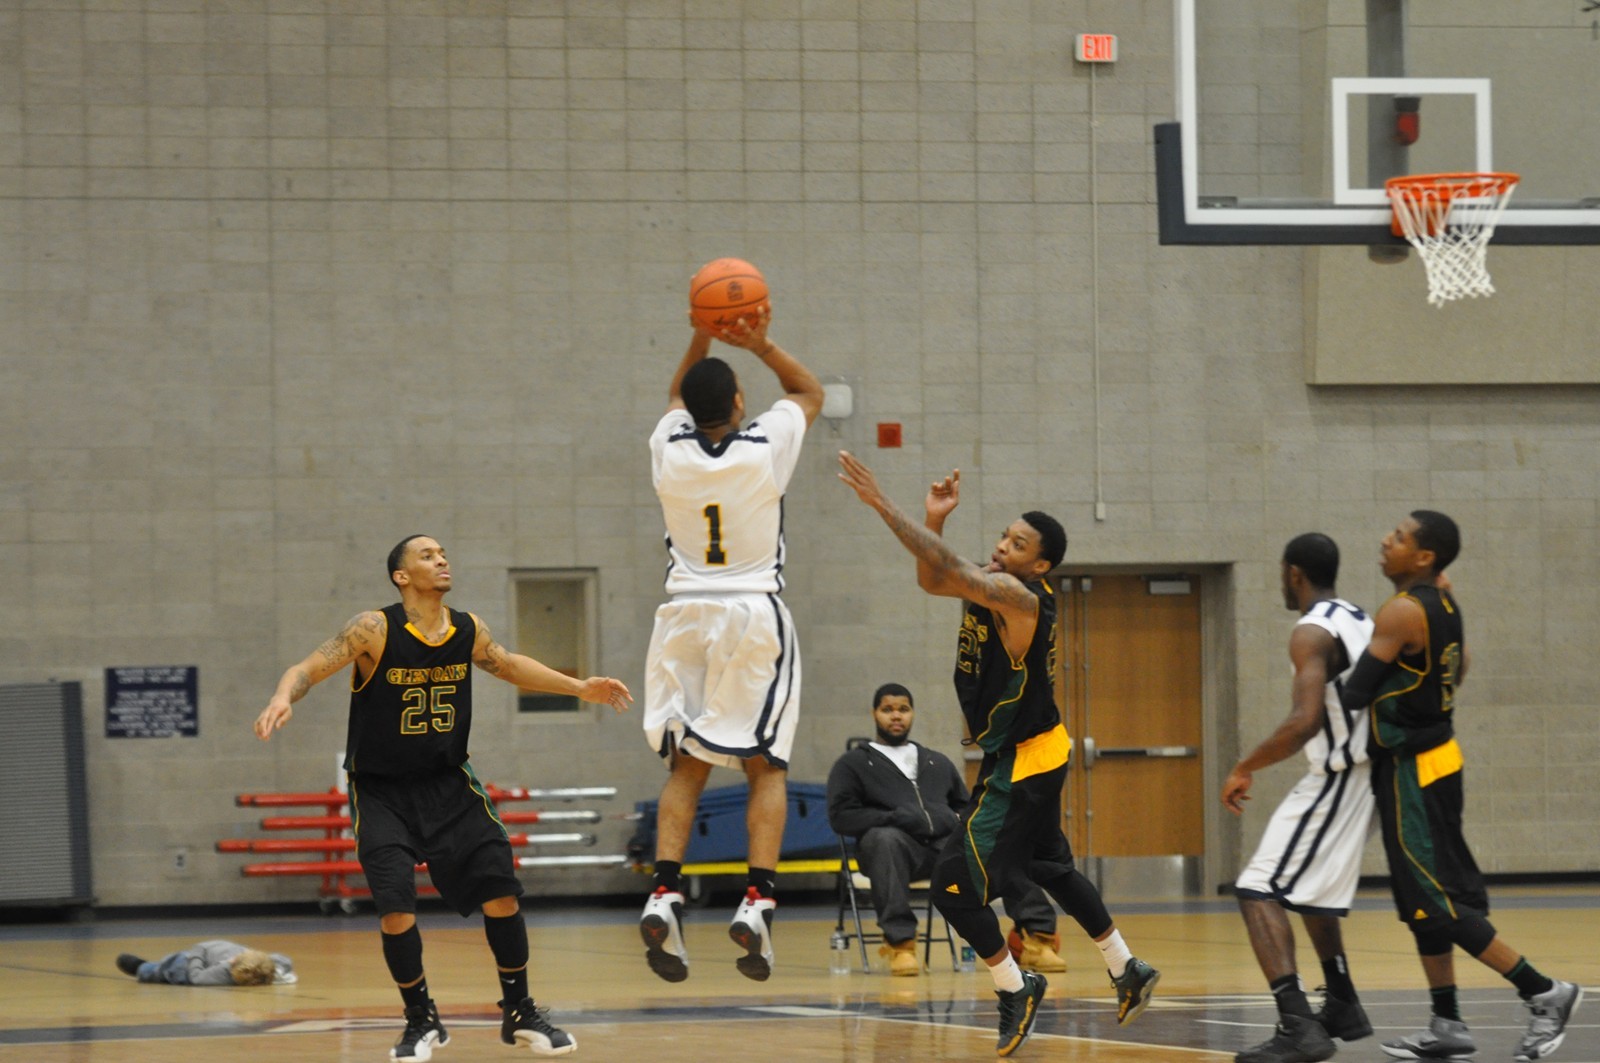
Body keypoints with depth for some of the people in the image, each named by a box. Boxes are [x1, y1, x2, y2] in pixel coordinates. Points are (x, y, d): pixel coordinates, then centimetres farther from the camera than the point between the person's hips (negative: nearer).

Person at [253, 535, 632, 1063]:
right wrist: (283, 697, -44)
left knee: (501, 890, -3)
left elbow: (507, 665, 17)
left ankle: (520, 1013, 14)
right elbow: (308, 669, -22)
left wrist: (578, 687, 15)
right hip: (381, 790, -4)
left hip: (447, 782, 4)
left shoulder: (468, 630, -3)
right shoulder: (375, 629, -18)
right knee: (396, 909, -14)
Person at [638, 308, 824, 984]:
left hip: (685, 617, 2)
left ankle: (663, 896, -9)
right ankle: (757, 903, -13)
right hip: (754, 614, -2)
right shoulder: (765, 448, -9)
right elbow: (810, 392, 12)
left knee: (686, 767, 8)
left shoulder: (670, 451, -2)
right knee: (765, 767, 3)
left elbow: (678, 398, 23)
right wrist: (760, 345, 5)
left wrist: (702, 340, 14)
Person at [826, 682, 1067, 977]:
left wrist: (957, 820, 2)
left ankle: (1035, 937, -30)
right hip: (896, 847, -3)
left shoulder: (938, 762, 30)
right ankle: (899, 943, -40)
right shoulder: (852, 764, 17)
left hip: (947, 843, 3)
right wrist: (897, 818, -11)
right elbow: (841, 817, 3)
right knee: (885, 838, -40)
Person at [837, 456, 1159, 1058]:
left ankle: (1014, 989, 7)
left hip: (1022, 762, -11)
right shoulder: (995, 584, 2)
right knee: (1051, 869, 24)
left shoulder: (1019, 596, -26)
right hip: (1026, 755, 11)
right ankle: (1128, 972, 36)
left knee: (956, 883, -7)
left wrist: (881, 504, -40)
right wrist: (934, 519, -5)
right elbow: (933, 580, 12)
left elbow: (949, 571, -38)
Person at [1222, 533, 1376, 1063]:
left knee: (1258, 891, -13)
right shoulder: (1362, 623, 13)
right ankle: (1343, 1009, 39)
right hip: (1365, 776, 10)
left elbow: (1306, 720, -28)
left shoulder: (1312, 632, -17)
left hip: (1334, 778, -10)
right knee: (1308, 889, 30)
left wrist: (1245, 768, -19)